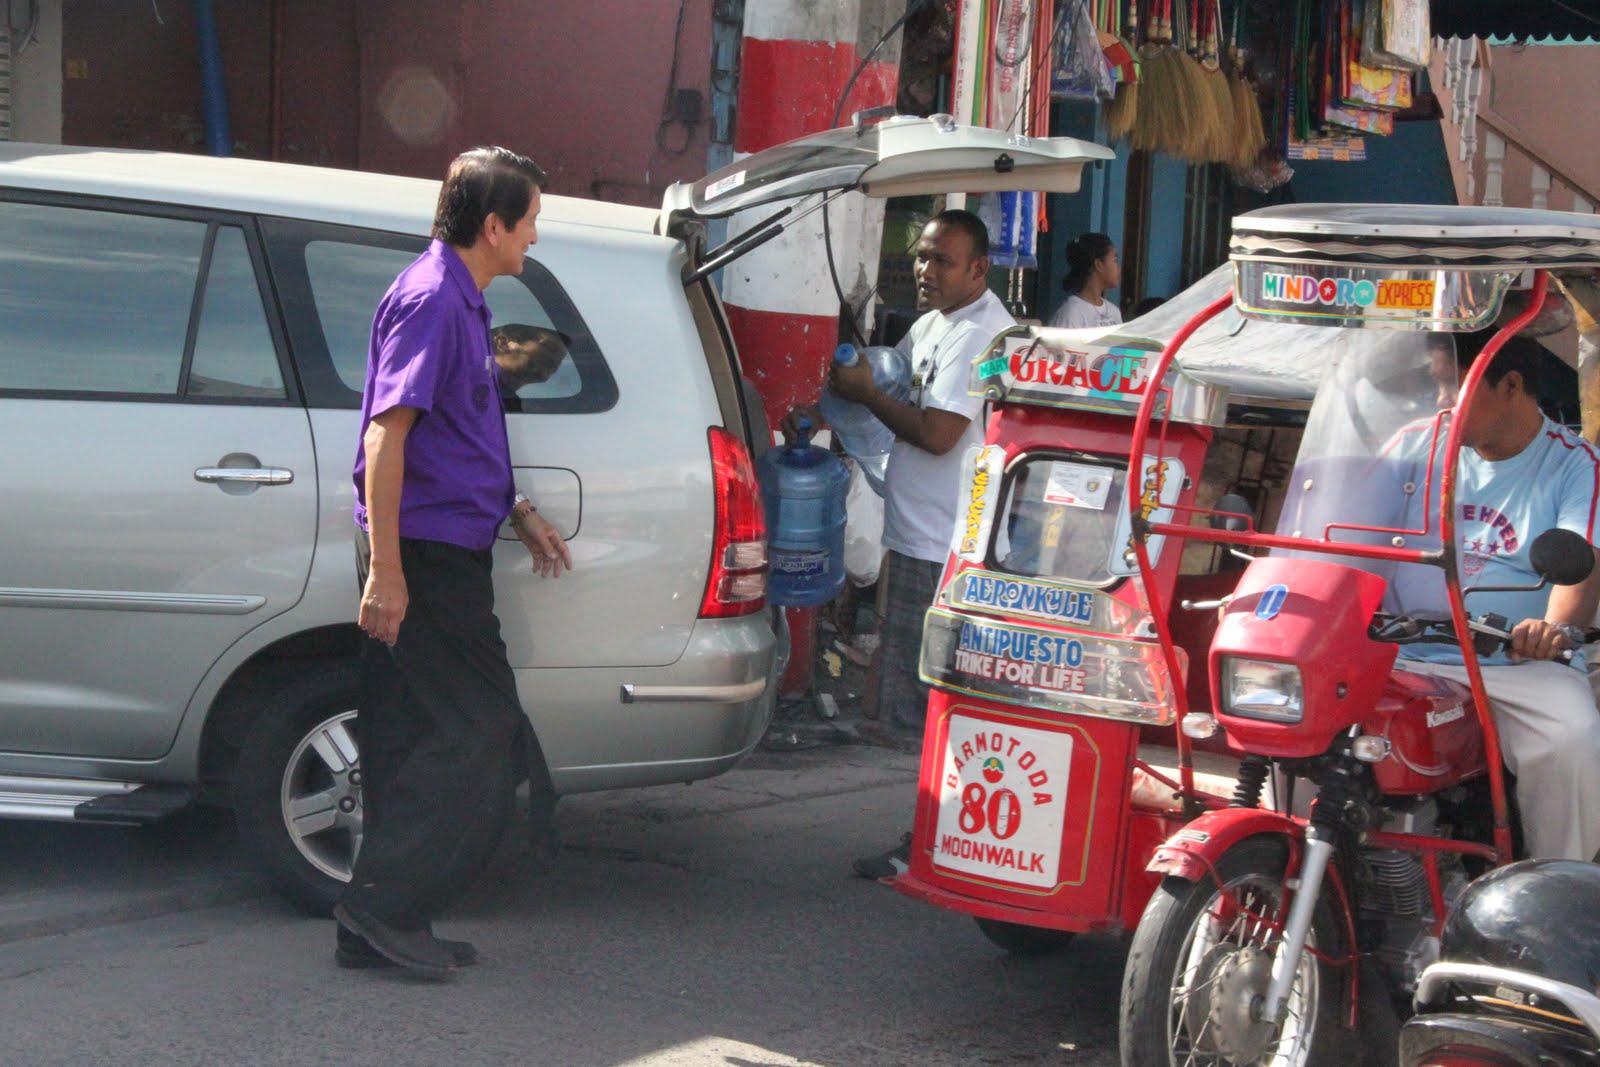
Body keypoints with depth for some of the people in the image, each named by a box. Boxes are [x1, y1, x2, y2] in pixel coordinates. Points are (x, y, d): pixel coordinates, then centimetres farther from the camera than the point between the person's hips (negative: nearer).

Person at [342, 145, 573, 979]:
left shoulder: (459, 300, 16)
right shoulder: (430, 299, -15)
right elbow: (386, 433, -21)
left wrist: (517, 512, 25)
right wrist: (385, 568, -24)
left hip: (441, 550, 10)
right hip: (424, 553, -10)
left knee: (421, 742, 10)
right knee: (480, 730, -7)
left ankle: (379, 925, 14)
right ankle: (384, 905, -5)